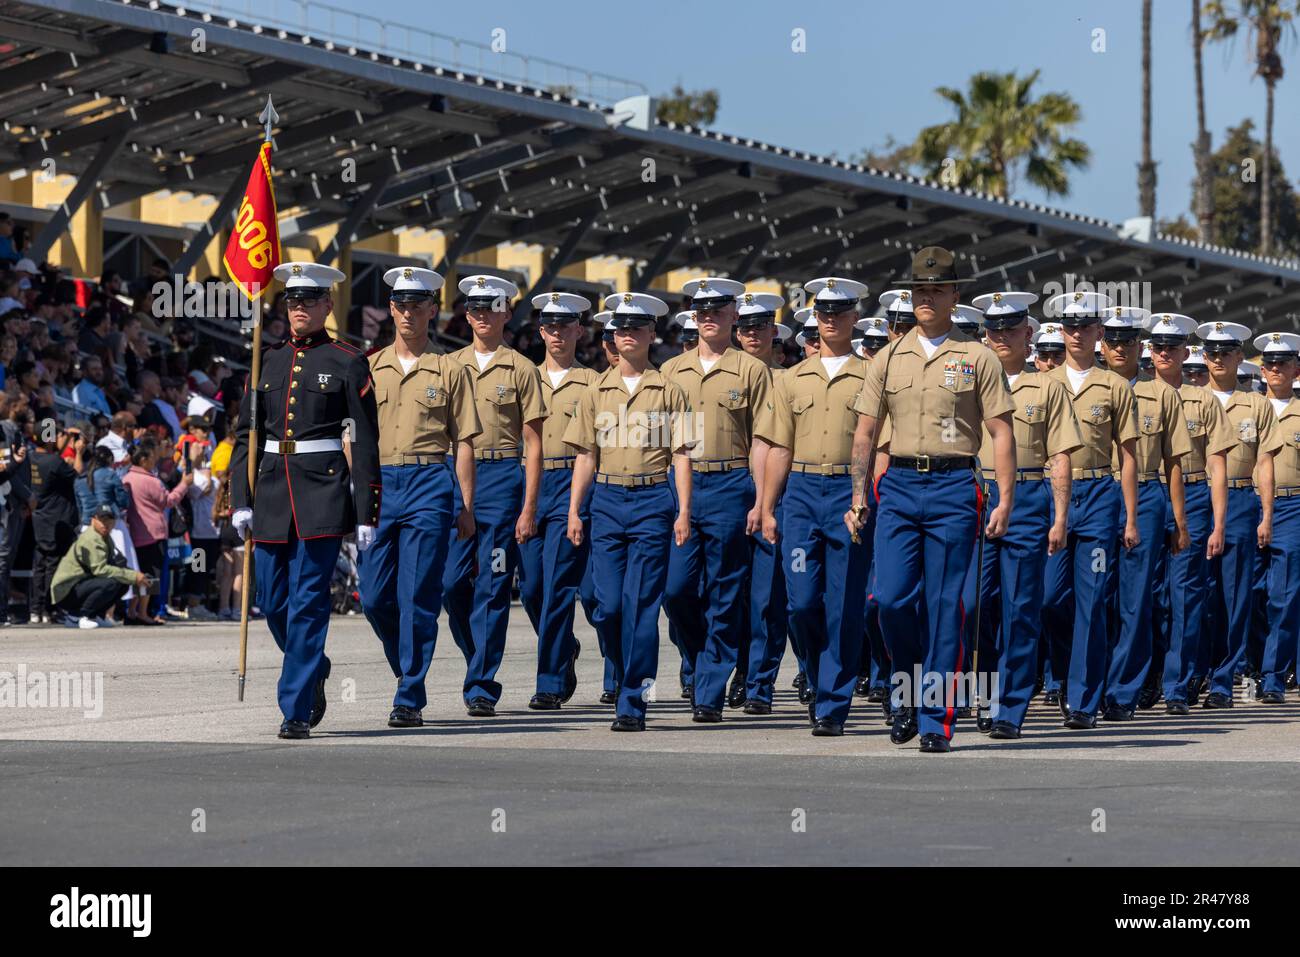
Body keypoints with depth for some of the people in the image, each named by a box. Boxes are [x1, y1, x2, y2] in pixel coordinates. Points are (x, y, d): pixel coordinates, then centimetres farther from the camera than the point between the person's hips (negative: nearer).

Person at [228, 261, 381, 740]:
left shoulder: (348, 363, 0)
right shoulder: (268, 362, 12)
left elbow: (365, 443, -2)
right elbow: (246, 435, 12)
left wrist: (366, 514, -6)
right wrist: (240, 501, 3)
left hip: (324, 491, -5)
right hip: (272, 490, 5)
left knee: (308, 601, -8)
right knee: (273, 602, 7)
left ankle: (297, 709, -5)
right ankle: (314, 671, 33)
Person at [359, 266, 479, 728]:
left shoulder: (451, 371, 4)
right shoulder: (370, 368, 12)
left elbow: (463, 443, 4)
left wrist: (467, 508, 0)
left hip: (429, 485, -3)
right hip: (378, 483, 3)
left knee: (417, 597, -6)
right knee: (375, 597, 3)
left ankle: (410, 699, -2)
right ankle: (408, 668, 27)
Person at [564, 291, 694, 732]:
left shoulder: (669, 392, 3)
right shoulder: (596, 393, 11)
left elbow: (681, 455, 1)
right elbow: (586, 456, 12)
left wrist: (684, 512, -7)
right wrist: (574, 511, 5)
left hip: (652, 501, -3)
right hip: (606, 501, 3)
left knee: (641, 604, -6)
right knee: (608, 605, -2)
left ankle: (632, 703, -3)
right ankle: (630, 679, 22)